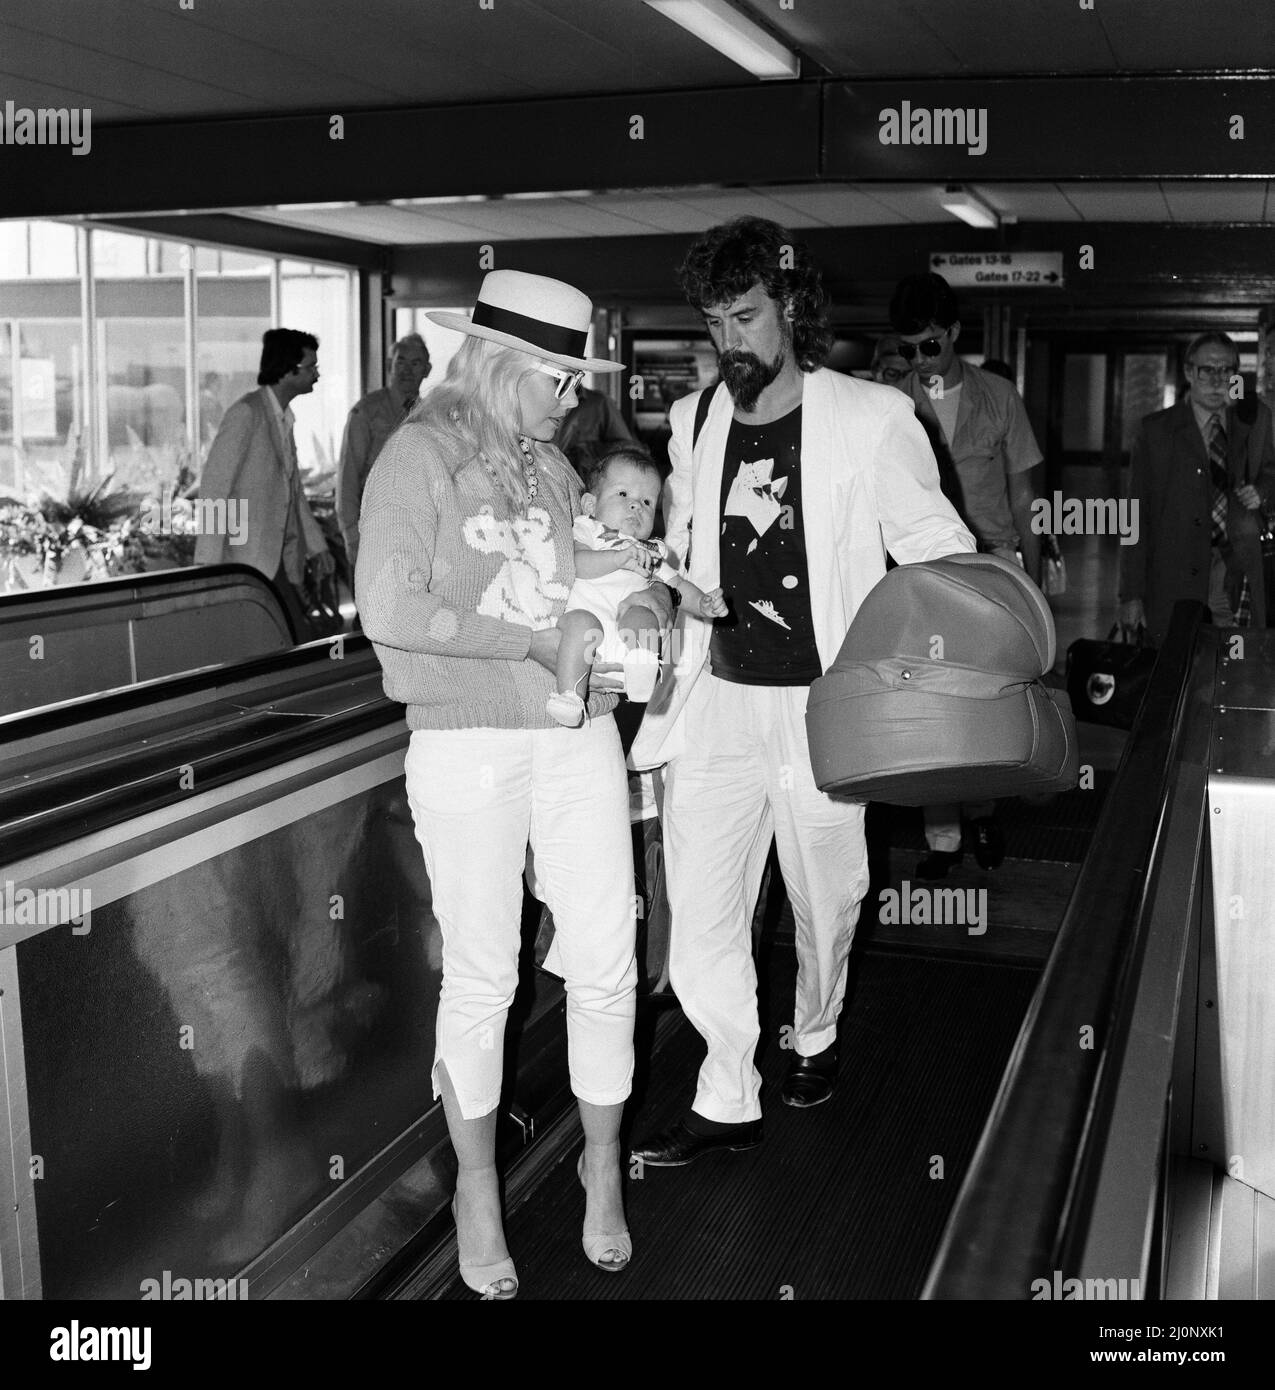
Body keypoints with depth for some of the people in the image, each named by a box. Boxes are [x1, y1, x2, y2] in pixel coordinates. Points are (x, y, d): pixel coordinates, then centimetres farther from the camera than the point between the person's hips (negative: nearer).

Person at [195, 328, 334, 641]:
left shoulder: (284, 417, 16)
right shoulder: (247, 413, -11)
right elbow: (214, 485, -15)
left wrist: (317, 546, 21)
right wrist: (208, 561, -19)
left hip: (283, 561, 8)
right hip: (251, 559, -8)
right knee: (298, 638, -15)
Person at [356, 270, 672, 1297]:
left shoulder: (551, 466, 13)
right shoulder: (420, 455, -5)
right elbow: (389, 610, -16)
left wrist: (646, 596, 3)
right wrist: (532, 642, -14)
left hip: (579, 734, 5)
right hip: (468, 743, -5)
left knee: (606, 965, 7)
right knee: (482, 978, 5)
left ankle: (603, 1162, 30)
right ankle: (477, 1187, 27)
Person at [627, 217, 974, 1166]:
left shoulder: (871, 419, -5)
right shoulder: (694, 423, 9)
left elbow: (935, 546, -2)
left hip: (820, 704, -3)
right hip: (717, 698, 3)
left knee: (825, 900, 13)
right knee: (700, 910, 1)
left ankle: (815, 1037, 42)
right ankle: (728, 1101, 17)